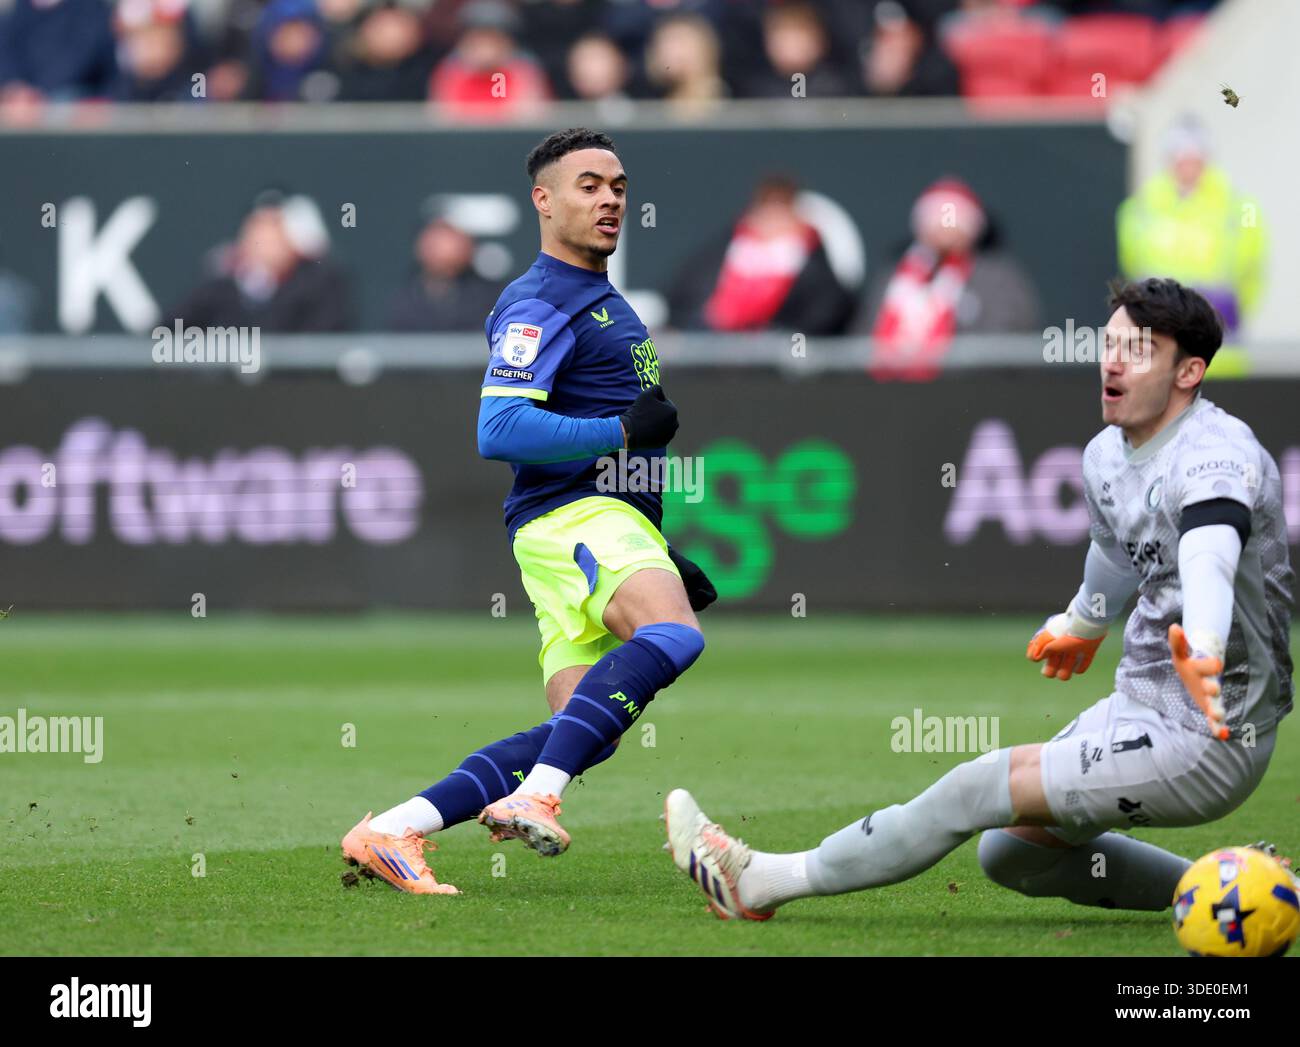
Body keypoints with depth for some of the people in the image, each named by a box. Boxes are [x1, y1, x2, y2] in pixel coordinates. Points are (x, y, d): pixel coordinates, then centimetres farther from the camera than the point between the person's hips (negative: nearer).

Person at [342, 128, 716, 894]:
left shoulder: (610, 307, 27)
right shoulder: (540, 306, -5)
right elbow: (500, 431, -19)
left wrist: (663, 555, 30)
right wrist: (624, 431, -18)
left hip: (617, 522, 9)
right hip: (570, 517, -9)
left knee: (578, 734, -3)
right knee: (671, 632, -36)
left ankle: (394, 831, -4)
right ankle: (535, 797, -41)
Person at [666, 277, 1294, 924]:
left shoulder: (1214, 456, -24)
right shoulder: (1106, 455, 5)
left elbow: (1209, 562, -47)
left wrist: (1202, 656, -67)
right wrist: (1085, 623, 49)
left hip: (1203, 741, -10)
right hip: (1139, 703, 10)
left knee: (983, 787, -14)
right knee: (1009, 851, 12)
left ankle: (764, 882, -2)